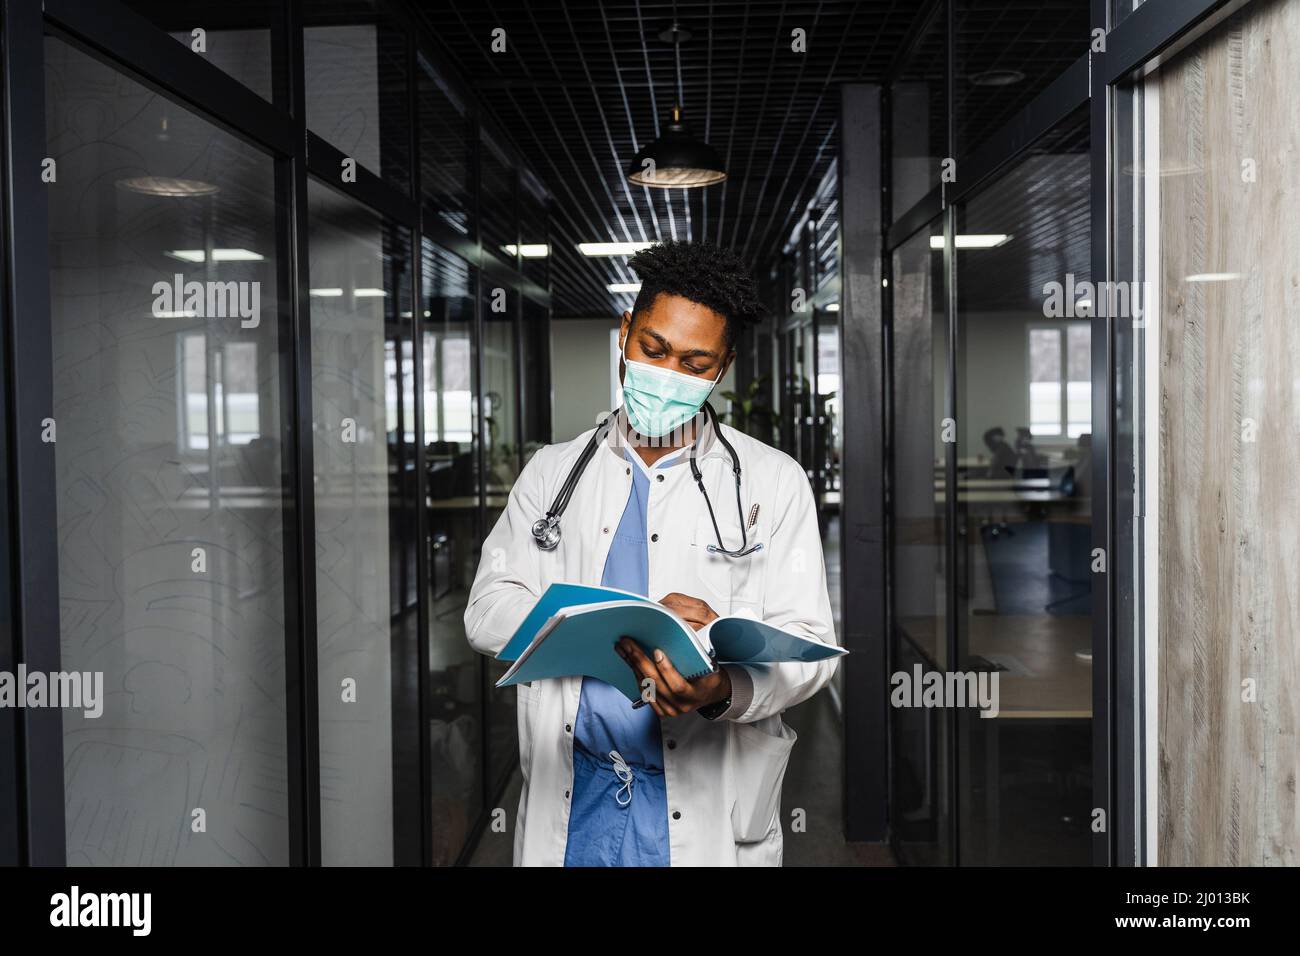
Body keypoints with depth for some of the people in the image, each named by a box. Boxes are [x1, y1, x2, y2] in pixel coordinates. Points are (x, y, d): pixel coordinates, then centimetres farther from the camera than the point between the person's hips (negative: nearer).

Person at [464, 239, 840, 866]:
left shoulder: (773, 481, 0)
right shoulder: (553, 472, 6)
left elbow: (807, 643, -6)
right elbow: (487, 613, -3)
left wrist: (725, 690, -28)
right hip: (568, 801, 2)